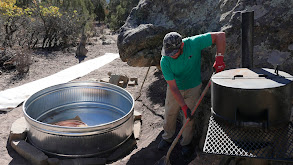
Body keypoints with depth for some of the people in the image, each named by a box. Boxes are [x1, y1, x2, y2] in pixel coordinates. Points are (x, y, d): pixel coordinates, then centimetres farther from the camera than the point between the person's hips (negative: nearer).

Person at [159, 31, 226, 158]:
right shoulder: (165, 62, -28)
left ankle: (186, 143, 31)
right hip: (175, 89, 1)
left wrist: (219, 58, -31)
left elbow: (220, 36, -23)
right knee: (169, 115, 12)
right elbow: (173, 87, -24)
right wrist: (184, 106, -29)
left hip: (193, 88, 0)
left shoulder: (193, 43, -30)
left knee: (190, 118, 7)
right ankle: (167, 138, 39)